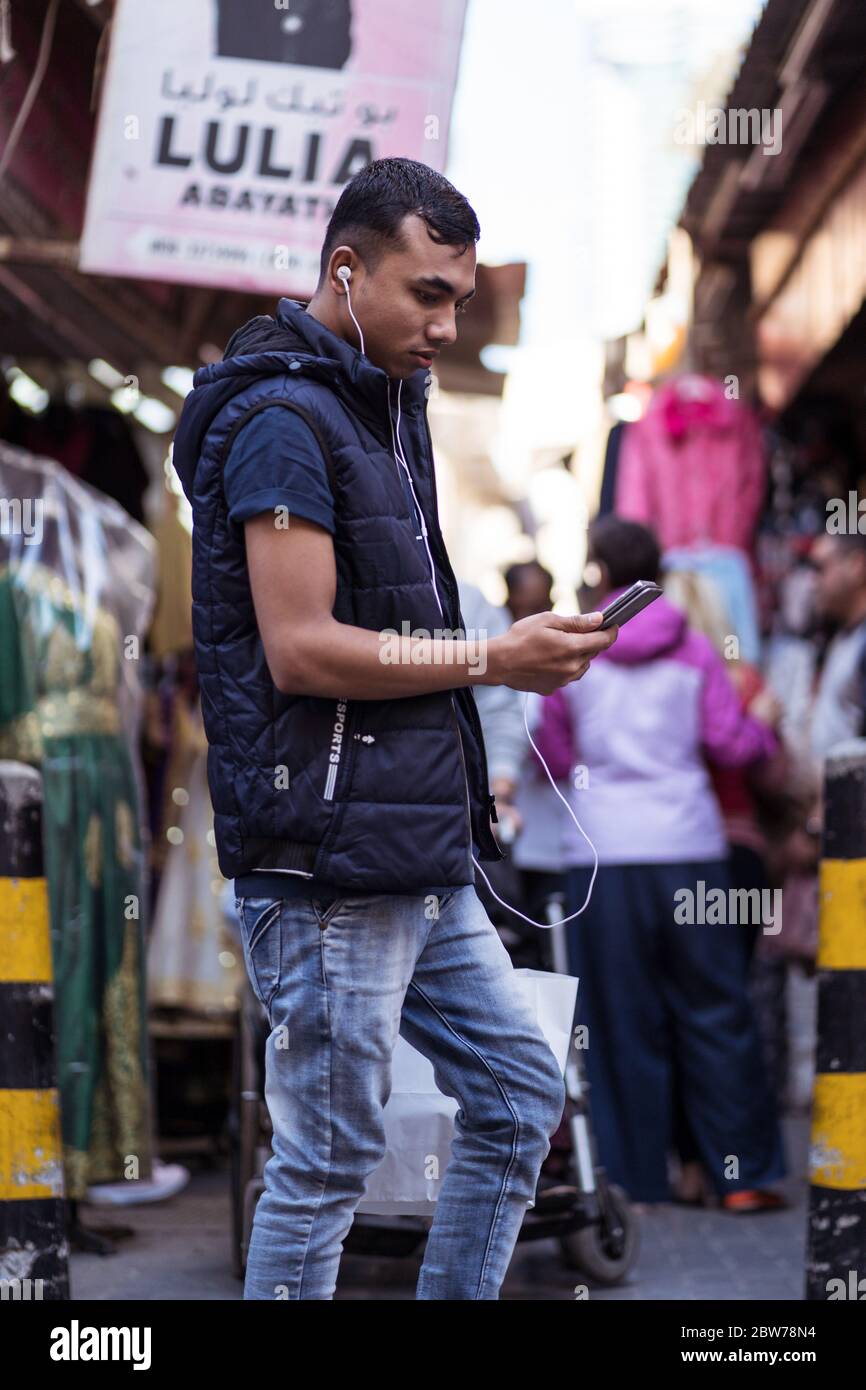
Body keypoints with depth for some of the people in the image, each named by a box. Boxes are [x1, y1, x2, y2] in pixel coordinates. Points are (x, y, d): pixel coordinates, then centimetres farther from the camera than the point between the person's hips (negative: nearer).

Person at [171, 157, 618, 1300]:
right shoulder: (283, 417, -13)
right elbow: (299, 650, -21)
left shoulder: (380, 405, 18)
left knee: (521, 1093, 15)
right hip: (326, 862, -10)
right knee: (328, 1162, -2)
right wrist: (495, 660, -16)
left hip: (421, 862, 10)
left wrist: (462, 778, 19)